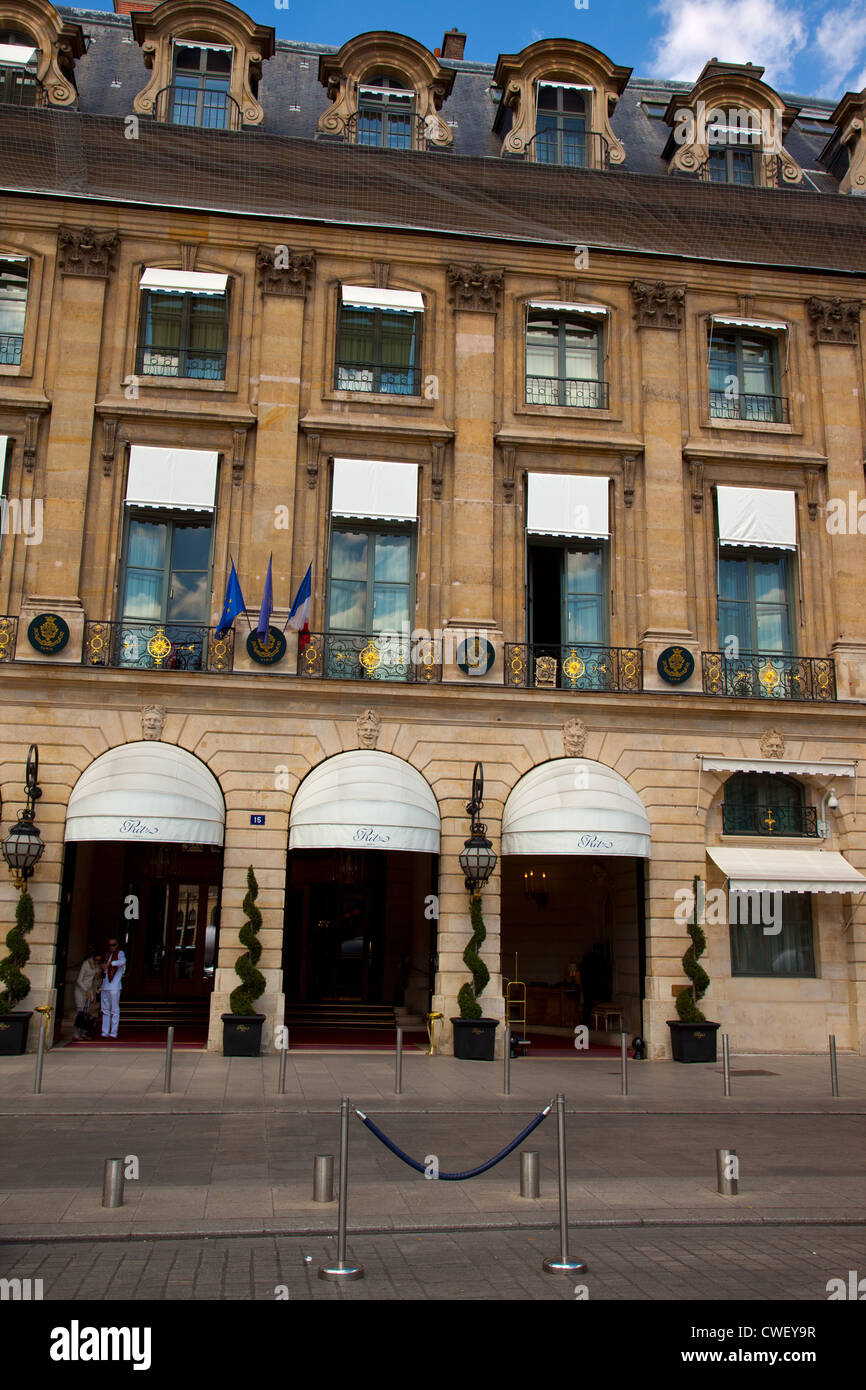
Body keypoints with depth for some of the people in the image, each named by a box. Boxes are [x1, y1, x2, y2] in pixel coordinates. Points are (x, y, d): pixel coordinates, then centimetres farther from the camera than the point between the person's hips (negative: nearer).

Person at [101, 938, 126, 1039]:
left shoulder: (120, 953, 0)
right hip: (105, 986, 6)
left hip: (114, 986, -6)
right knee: (105, 1010, 6)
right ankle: (105, 1032, 10)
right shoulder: (107, 954, 19)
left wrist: (109, 964, -31)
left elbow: (123, 961, -23)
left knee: (115, 1010, -4)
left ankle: (113, 1032, -3)